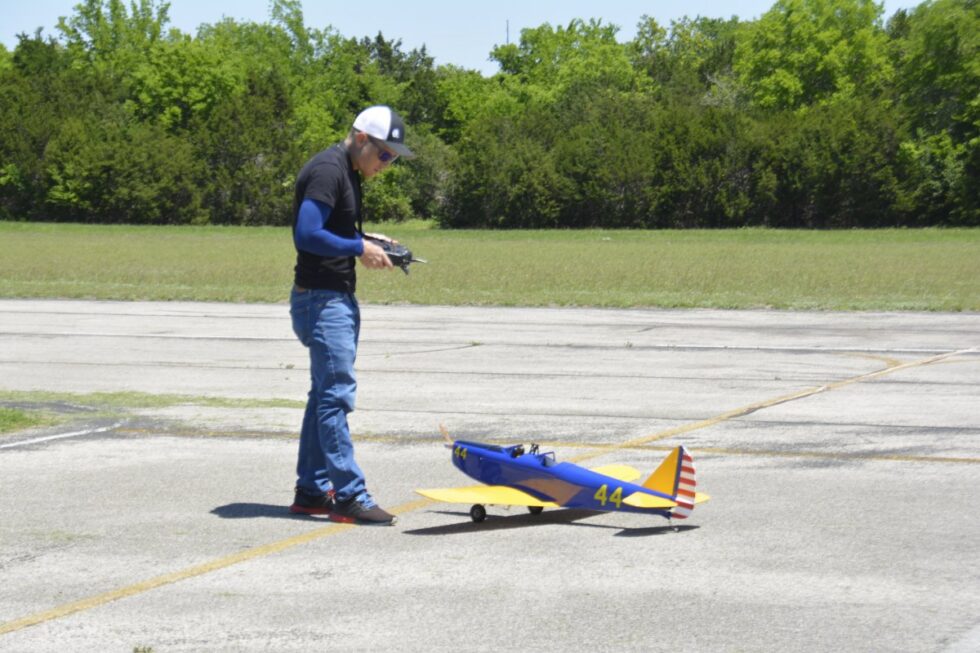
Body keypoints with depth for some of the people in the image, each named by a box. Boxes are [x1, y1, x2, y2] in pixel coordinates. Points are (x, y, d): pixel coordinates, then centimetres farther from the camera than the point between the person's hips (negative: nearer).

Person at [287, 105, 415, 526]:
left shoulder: (348, 174, 17)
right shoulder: (327, 171, -15)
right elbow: (307, 236, -23)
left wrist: (364, 240, 9)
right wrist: (358, 247, -15)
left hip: (338, 299, 11)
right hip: (321, 298, -11)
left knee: (326, 395, 13)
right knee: (337, 393, -11)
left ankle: (311, 492, 18)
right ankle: (348, 496, -11)